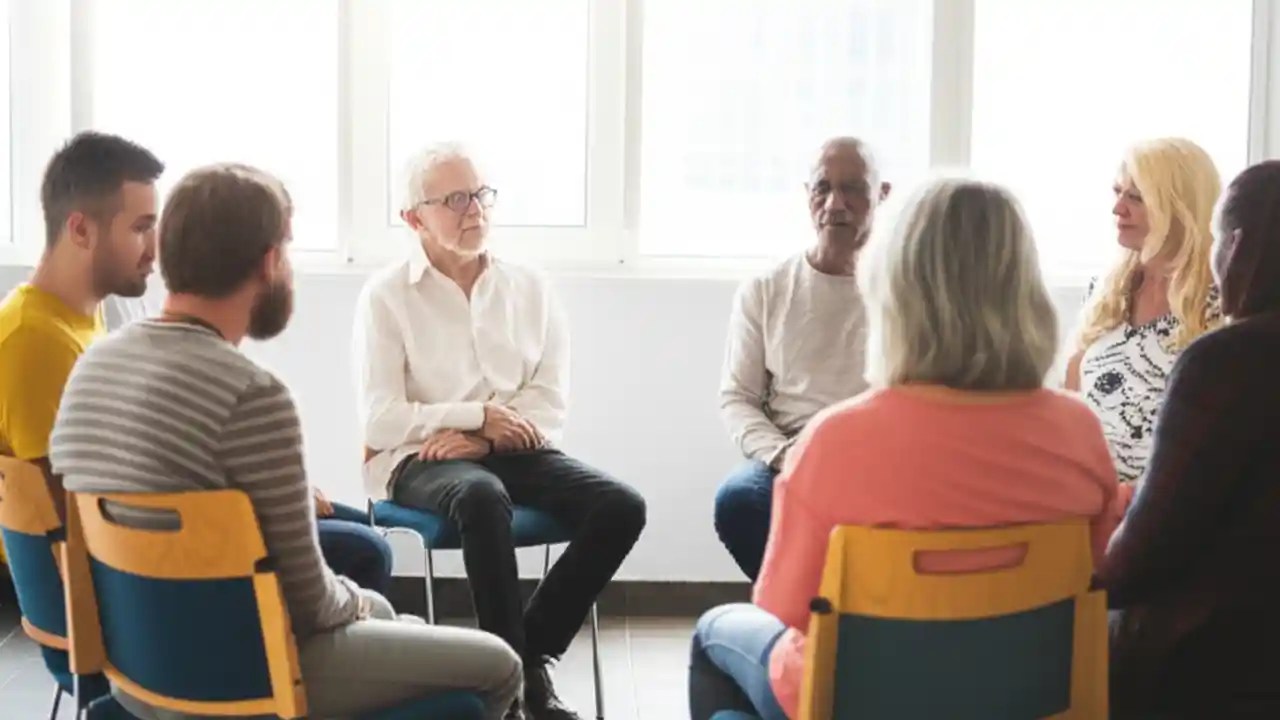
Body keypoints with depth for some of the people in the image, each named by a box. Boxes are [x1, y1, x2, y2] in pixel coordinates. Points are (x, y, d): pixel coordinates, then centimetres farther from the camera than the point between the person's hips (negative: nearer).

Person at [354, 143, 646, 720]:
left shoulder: (530, 289, 12)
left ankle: (530, 655, -11)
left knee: (621, 505, -22)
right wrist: (480, 415, -12)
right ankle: (514, 672, -27)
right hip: (422, 460, -4)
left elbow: (550, 403, 6)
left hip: (513, 453, 4)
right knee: (484, 496, -39)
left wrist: (484, 438, -12)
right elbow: (380, 421, -6)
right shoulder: (386, 296, 1)